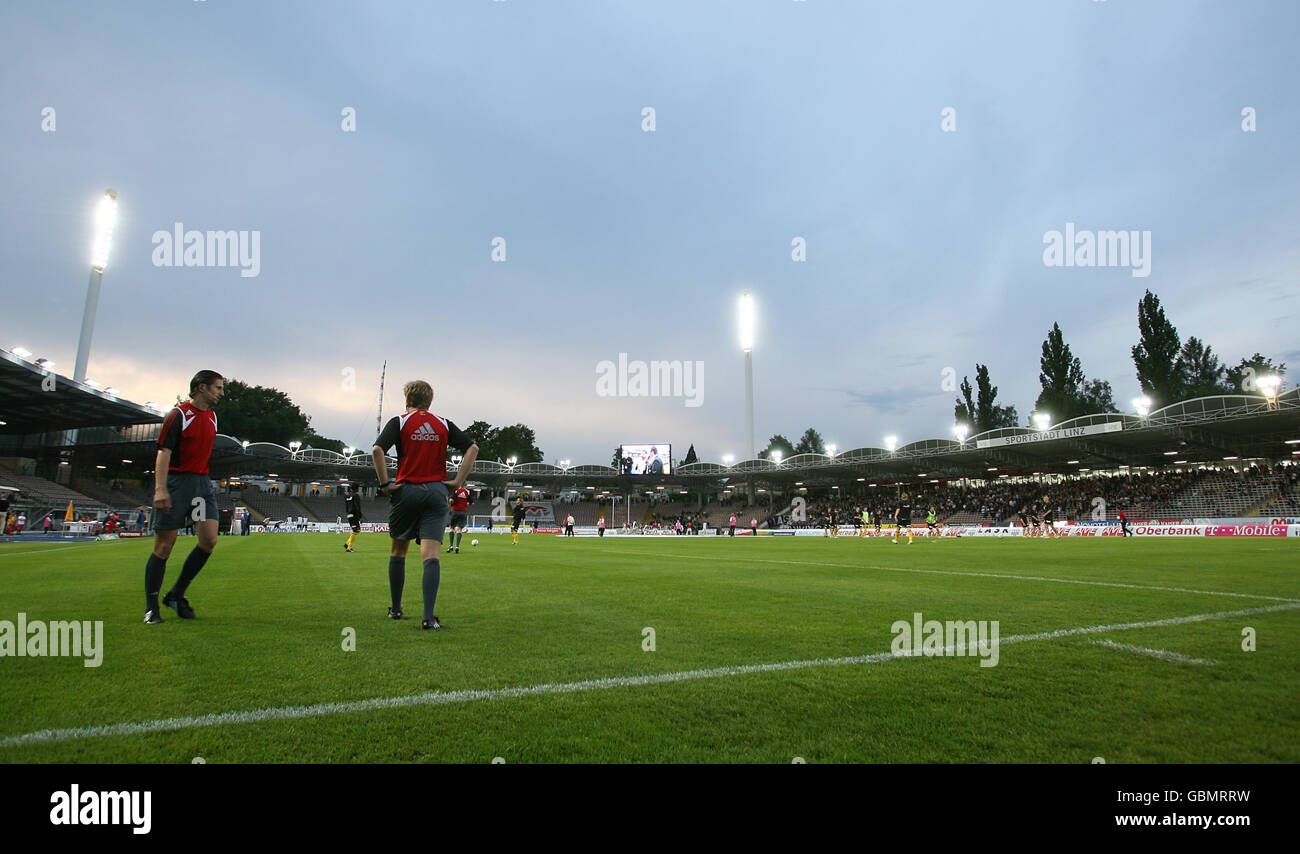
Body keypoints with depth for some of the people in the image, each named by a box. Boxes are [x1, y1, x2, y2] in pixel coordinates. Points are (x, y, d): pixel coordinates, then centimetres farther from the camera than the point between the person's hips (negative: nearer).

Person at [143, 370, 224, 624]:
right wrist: (160, 489, -21)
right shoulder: (179, 414, -8)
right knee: (164, 546, 0)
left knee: (209, 540, -4)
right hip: (177, 481, -6)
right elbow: (164, 452, -13)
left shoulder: (212, 417, 14)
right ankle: (151, 607, 12)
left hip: (203, 482, 6)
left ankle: (176, 594, 12)